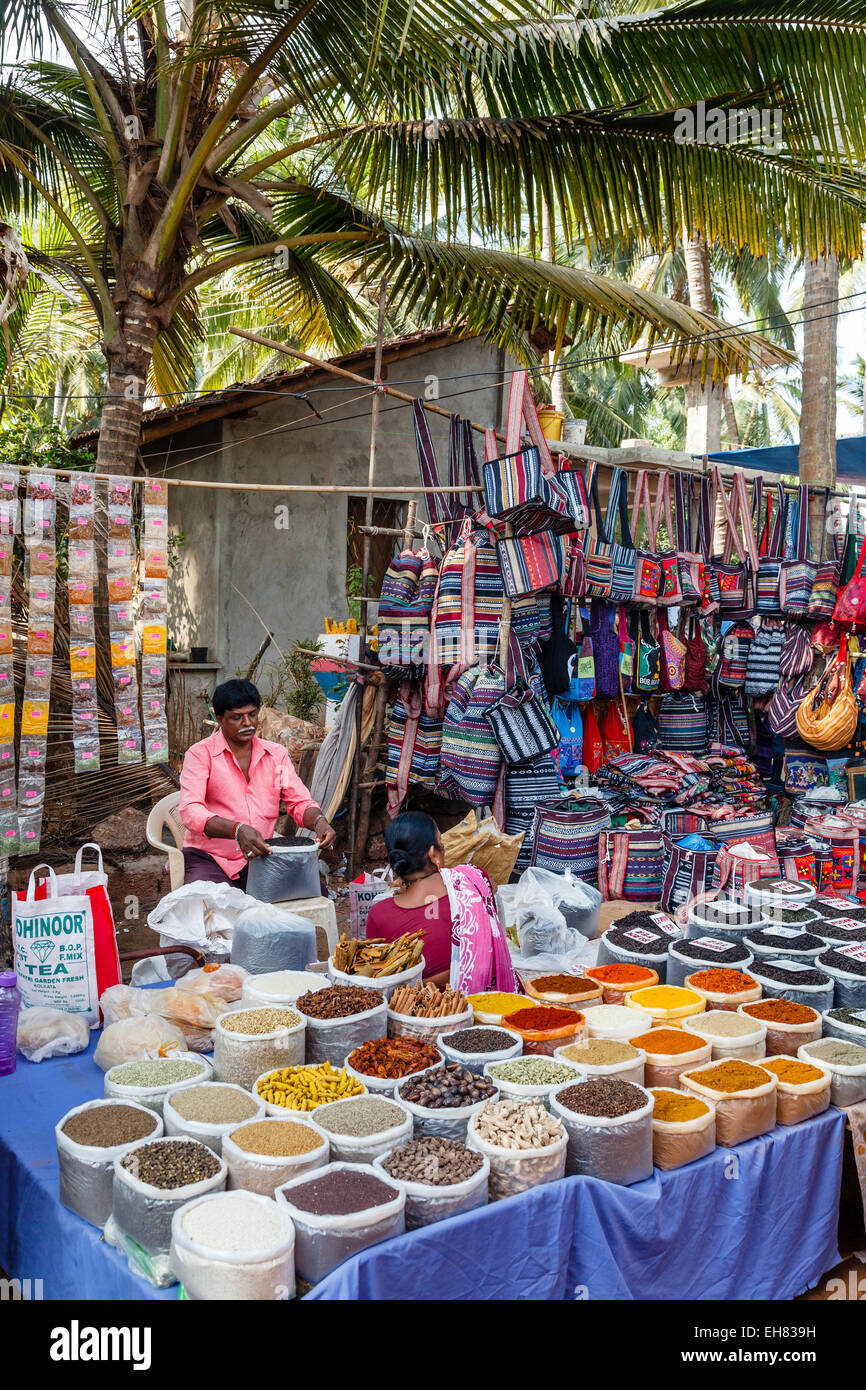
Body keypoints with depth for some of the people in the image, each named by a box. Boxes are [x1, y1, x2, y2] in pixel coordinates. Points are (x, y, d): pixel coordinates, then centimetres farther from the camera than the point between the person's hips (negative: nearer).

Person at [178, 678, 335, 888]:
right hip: (210, 858, -5)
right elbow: (190, 811, -17)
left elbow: (300, 801, 10)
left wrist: (318, 821, -15)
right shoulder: (200, 754, -3)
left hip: (261, 855, 5)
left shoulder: (276, 754, 12)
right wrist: (236, 830, -35)